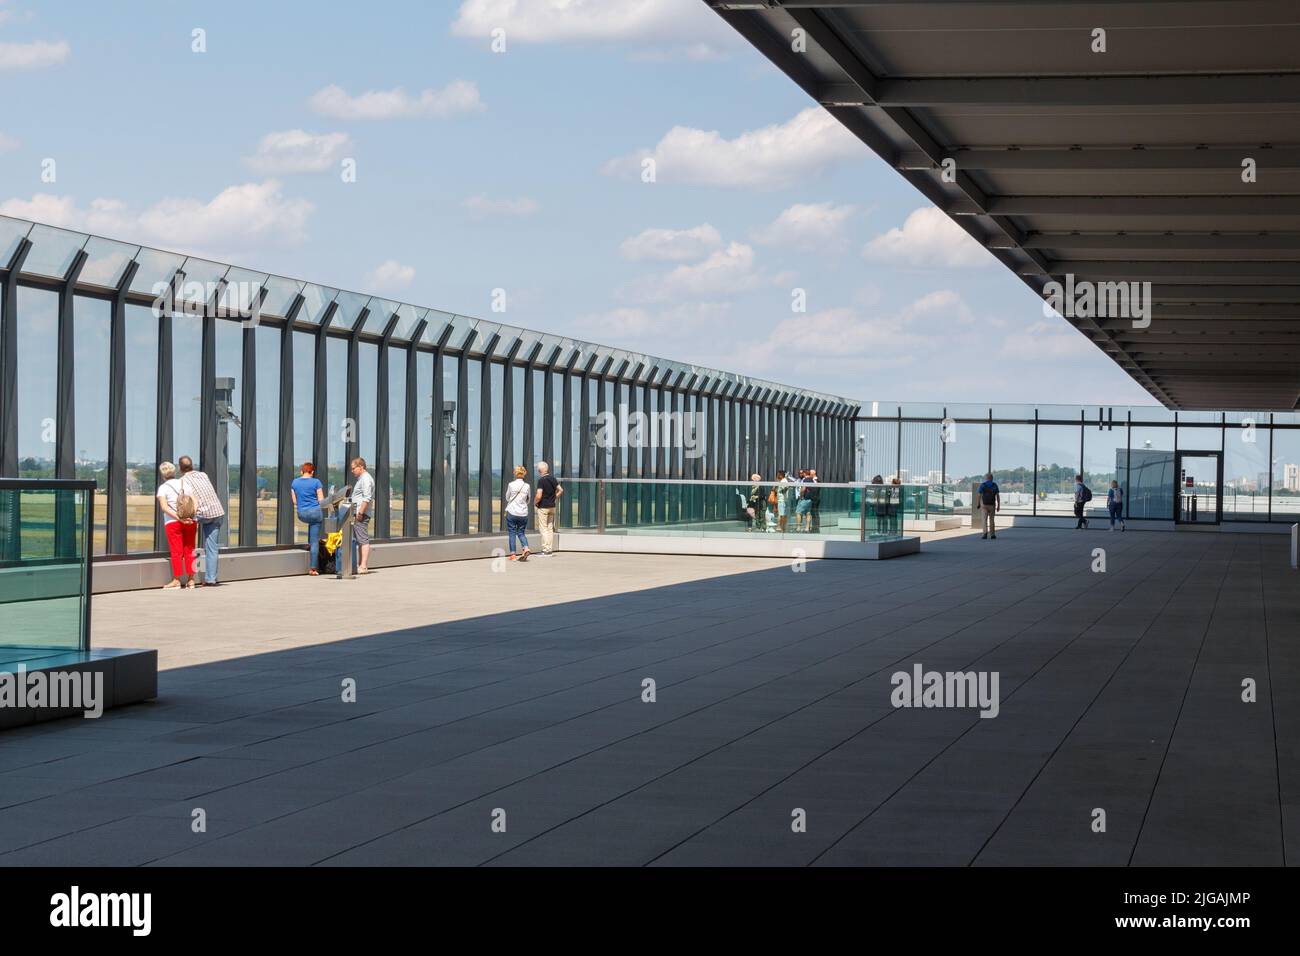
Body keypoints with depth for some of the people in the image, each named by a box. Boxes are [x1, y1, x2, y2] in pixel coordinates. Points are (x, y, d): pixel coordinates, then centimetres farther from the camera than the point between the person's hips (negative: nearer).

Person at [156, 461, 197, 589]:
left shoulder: (163, 488, -2)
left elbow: (164, 507, -15)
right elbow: (195, 502, 0)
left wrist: (180, 519, -19)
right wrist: (196, 520, -6)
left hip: (172, 522, -3)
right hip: (190, 521, 3)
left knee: (176, 552, 1)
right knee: (189, 551, 8)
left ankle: (177, 580, 2)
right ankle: (191, 580, 9)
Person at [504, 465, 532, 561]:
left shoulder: (511, 485, -8)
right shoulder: (527, 486, -2)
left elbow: (507, 498, 6)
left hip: (512, 512, -2)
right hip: (523, 513, 2)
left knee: (512, 533, 6)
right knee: (521, 533, 13)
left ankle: (512, 555, 4)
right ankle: (526, 548, -10)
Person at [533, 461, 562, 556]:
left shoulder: (541, 480, -17)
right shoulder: (552, 478, 5)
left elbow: (539, 496, -22)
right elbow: (561, 490, 11)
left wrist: (535, 502, -4)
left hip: (543, 507, -7)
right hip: (552, 507, 7)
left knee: (544, 528, -3)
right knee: (550, 528, 12)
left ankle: (546, 550, -5)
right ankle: (550, 549, 14)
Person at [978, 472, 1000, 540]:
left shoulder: (982, 485, -4)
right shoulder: (995, 485, 1)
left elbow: (979, 496, -8)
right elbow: (998, 496, -1)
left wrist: (979, 504, 1)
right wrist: (998, 506, 2)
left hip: (984, 505, -2)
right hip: (992, 505, 2)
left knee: (984, 520, -2)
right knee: (992, 520, 14)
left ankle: (985, 533, -16)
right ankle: (992, 534, 15)